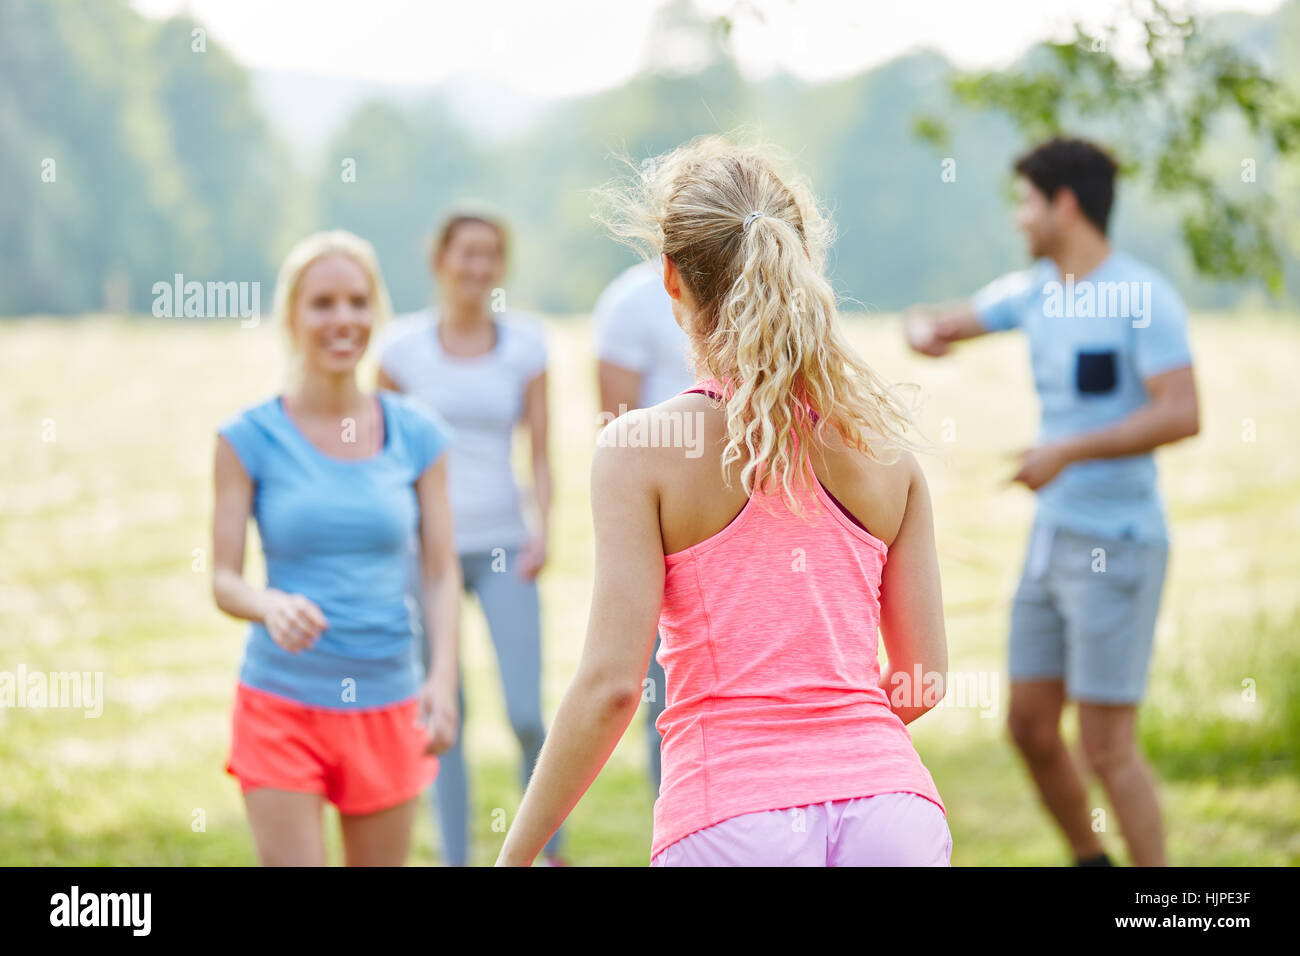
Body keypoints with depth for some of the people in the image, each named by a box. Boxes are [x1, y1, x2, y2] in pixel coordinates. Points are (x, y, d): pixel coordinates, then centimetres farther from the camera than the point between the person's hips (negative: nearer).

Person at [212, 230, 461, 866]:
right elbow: (224, 580, -3)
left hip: (387, 707, 2)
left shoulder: (417, 435, 3)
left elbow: (441, 573, 3)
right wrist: (271, 605, -25)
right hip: (281, 707, -2)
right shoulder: (248, 439, -3)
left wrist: (444, 677, -12)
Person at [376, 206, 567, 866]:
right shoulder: (403, 345, -1)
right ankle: (456, 861, 12)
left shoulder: (524, 342, 1)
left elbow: (540, 449, 4)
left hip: (501, 544, 0)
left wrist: (543, 528, -9)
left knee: (526, 716, -8)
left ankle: (551, 849, 14)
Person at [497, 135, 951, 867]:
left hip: (733, 822, -3)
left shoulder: (640, 450, -3)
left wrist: (515, 855, 0)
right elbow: (924, 682, 9)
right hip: (889, 800, 3)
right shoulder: (883, 447, 7)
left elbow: (612, 683, -8)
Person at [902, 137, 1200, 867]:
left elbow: (1182, 415, -22)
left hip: (1118, 546, -8)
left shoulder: (1144, 296, -14)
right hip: (1053, 536, 8)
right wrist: (923, 328, -5)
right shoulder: (1034, 292, 10)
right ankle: (1091, 859, 30)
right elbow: (945, 323, 20)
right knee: (1031, 727, 12)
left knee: (1107, 744, -6)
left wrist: (1069, 451, -23)